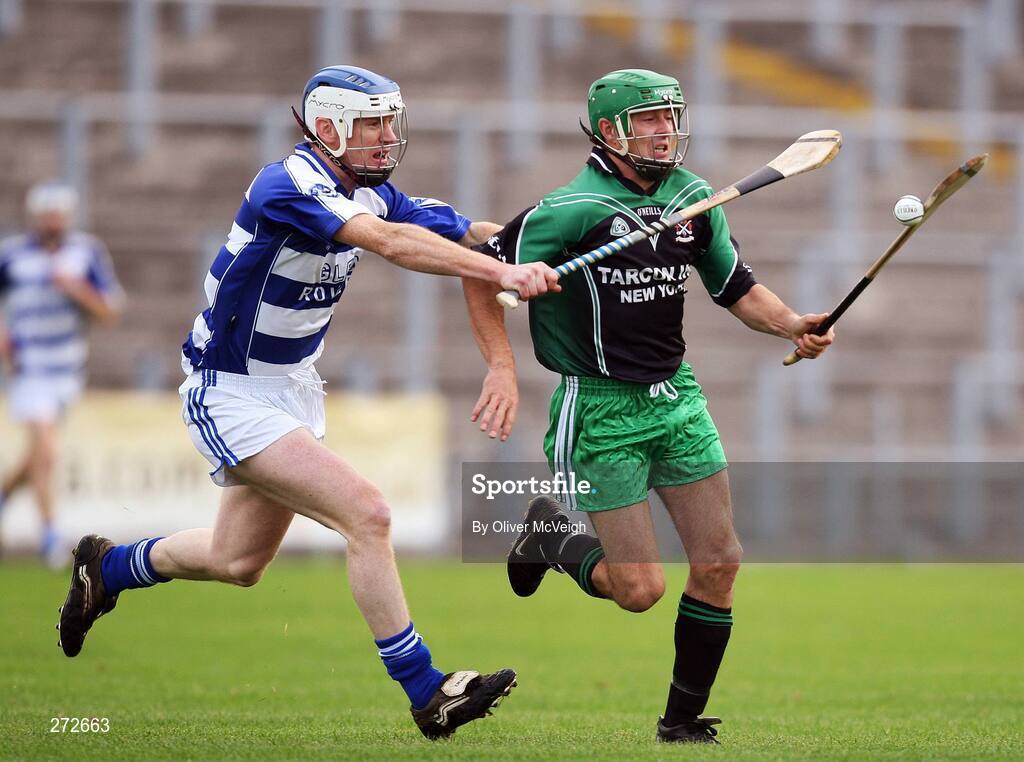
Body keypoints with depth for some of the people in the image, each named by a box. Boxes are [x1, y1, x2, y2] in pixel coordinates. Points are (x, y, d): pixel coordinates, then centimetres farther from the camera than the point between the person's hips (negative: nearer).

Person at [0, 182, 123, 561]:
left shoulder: (88, 252, -2)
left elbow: (109, 311, -5)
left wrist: (76, 288, -21)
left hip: (68, 371, 3)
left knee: (38, 453, 14)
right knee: (45, 453, -15)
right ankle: (49, 531, -5)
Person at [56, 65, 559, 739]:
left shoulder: (371, 195, 1)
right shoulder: (287, 187, -26)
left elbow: (468, 233, -6)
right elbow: (393, 244, -38)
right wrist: (501, 273, -45)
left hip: (294, 388, 9)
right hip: (230, 398, -9)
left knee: (238, 561, 20)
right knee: (367, 513, -20)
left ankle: (108, 568, 46)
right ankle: (426, 695, -13)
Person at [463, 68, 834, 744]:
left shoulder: (692, 197, 5)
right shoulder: (575, 209, -16)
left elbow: (736, 287, 15)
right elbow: (484, 274, -10)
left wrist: (793, 325, -2)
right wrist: (502, 367, -19)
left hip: (676, 397, 6)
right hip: (601, 409, -6)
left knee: (720, 563, 1)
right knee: (640, 589, -7)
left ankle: (684, 720, 16)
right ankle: (551, 535, 24)